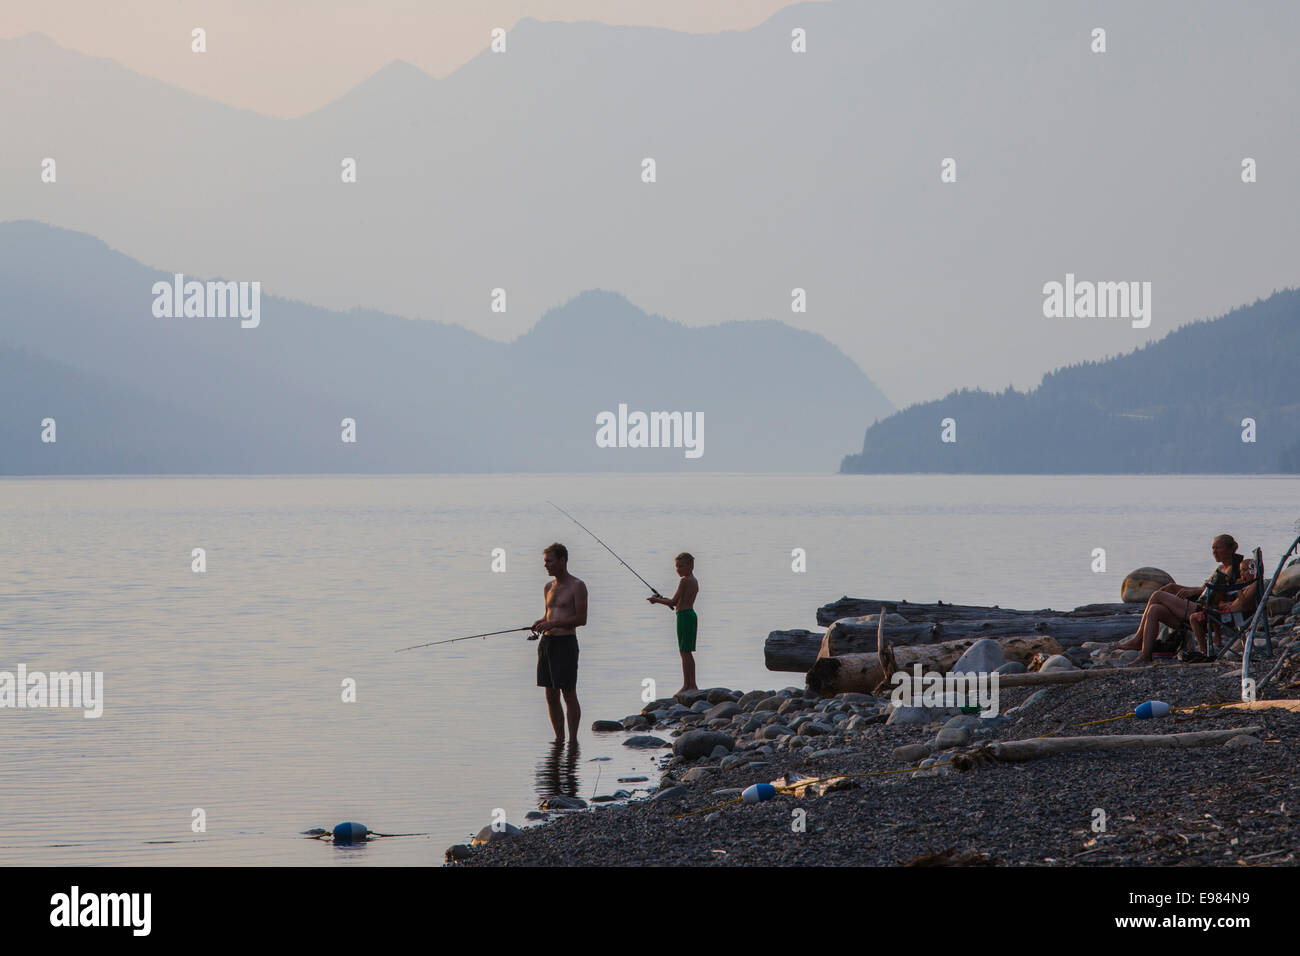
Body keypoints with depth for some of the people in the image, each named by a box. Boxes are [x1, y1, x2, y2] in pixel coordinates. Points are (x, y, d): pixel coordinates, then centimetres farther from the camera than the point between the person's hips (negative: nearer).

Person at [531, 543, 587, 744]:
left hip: (566, 642, -7)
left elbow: (581, 619, -11)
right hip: (547, 642, 7)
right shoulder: (548, 587, 16)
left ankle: (573, 740, -1)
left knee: (569, 695, -5)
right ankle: (559, 739, 13)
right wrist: (540, 623, 2)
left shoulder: (577, 586, -6)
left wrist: (552, 624, -18)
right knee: (551, 696, 7)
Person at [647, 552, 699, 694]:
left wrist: (657, 600, 0)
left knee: (685, 652, -8)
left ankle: (687, 685, -9)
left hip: (684, 616, -10)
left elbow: (674, 602, -12)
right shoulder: (694, 581, 15)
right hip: (691, 615, 10)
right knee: (687, 653, 14)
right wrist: (662, 599, 18)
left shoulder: (684, 581, -13)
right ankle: (691, 685, 17)